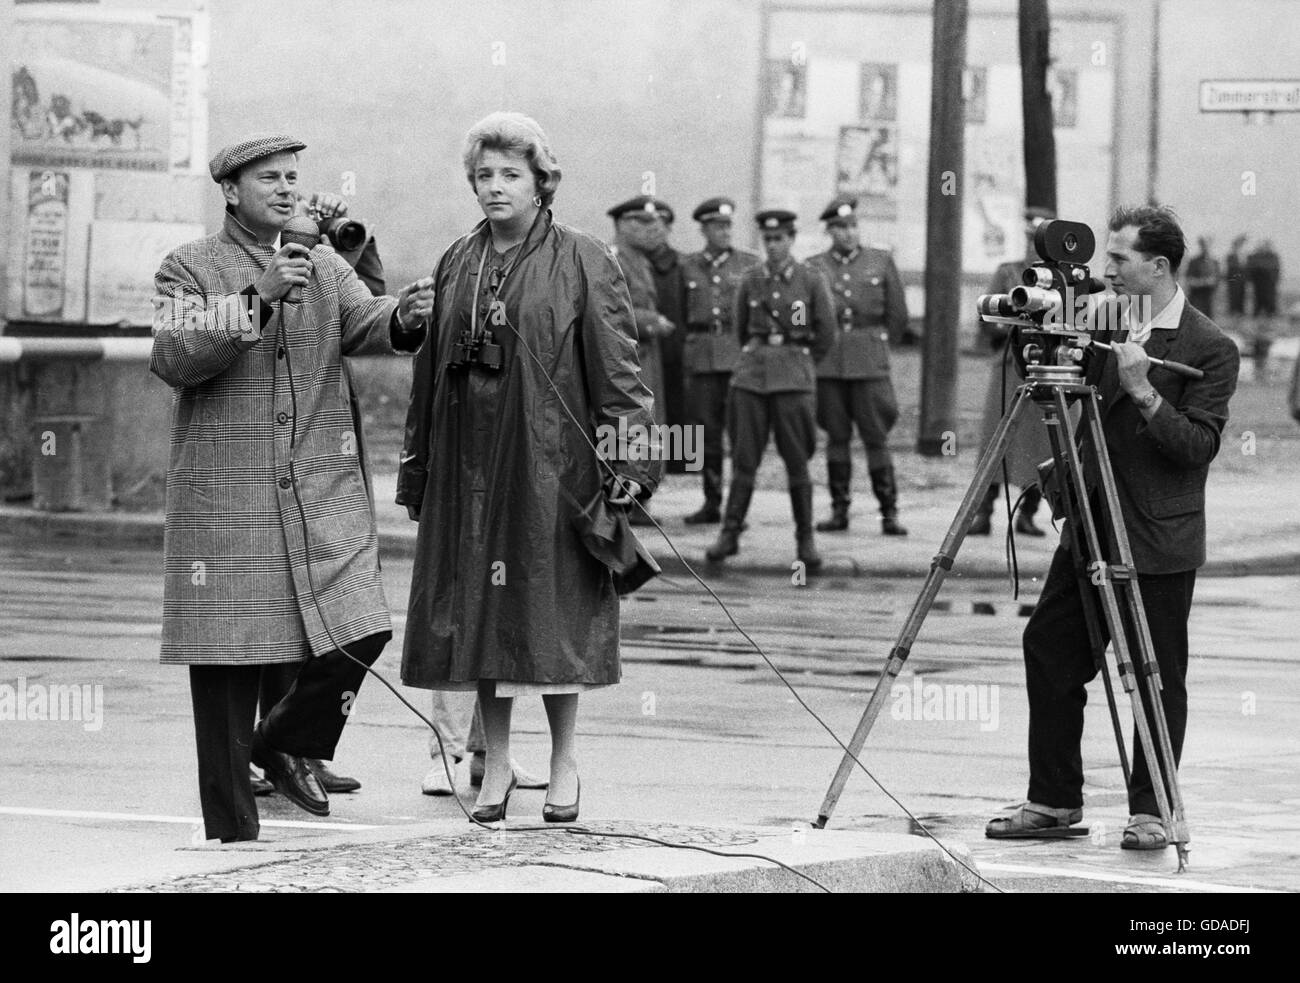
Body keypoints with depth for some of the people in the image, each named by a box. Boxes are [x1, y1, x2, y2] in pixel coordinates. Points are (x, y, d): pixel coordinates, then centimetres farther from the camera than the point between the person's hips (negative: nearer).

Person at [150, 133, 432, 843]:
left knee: (361, 632, -9)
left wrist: (404, 318, -25)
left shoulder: (326, 270, 16)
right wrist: (257, 299, -20)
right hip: (223, 498, -4)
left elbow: (365, 325, -1)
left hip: (322, 495, 4)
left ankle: (284, 744, 18)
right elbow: (173, 359, -11)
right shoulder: (189, 269, 3)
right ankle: (231, 830, 5)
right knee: (227, 656, -3)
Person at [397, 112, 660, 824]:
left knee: (551, 609, -1)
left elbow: (617, 366, -5)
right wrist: (416, 467, 11)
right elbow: (427, 372, 14)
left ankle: (563, 762, 11)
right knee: (478, 610, 4)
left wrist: (627, 462, -11)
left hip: (551, 462, -4)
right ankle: (496, 765, 13)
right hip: (469, 464, 4)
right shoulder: (455, 266, 12)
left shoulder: (581, 263, -2)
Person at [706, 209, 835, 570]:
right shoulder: (750, 281, 7)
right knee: (744, 458, -1)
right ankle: (730, 534, 3)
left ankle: (805, 540, 5)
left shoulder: (811, 280, 0)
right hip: (752, 375, 2)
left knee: (797, 460, -2)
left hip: (793, 378, -2)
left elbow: (826, 332, 9)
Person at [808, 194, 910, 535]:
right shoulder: (813, 267, 6)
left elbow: (898, 316, 9)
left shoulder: (881, 261, 4)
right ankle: (839, 511, 10)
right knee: (837, 437, 4)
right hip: (828, 364, 1)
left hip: (870, 365, -1)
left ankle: (889, 513, -2)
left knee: (877, 438, -4)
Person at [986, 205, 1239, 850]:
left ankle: (1151, 813, 8)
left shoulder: (1209, 349, -8)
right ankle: (1053, 801, 11)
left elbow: (1200, 446, -15)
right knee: (1048, 648, 3)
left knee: (1158, 677, -1)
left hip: (1159, 540, -6)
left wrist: (1142, 390, -24)